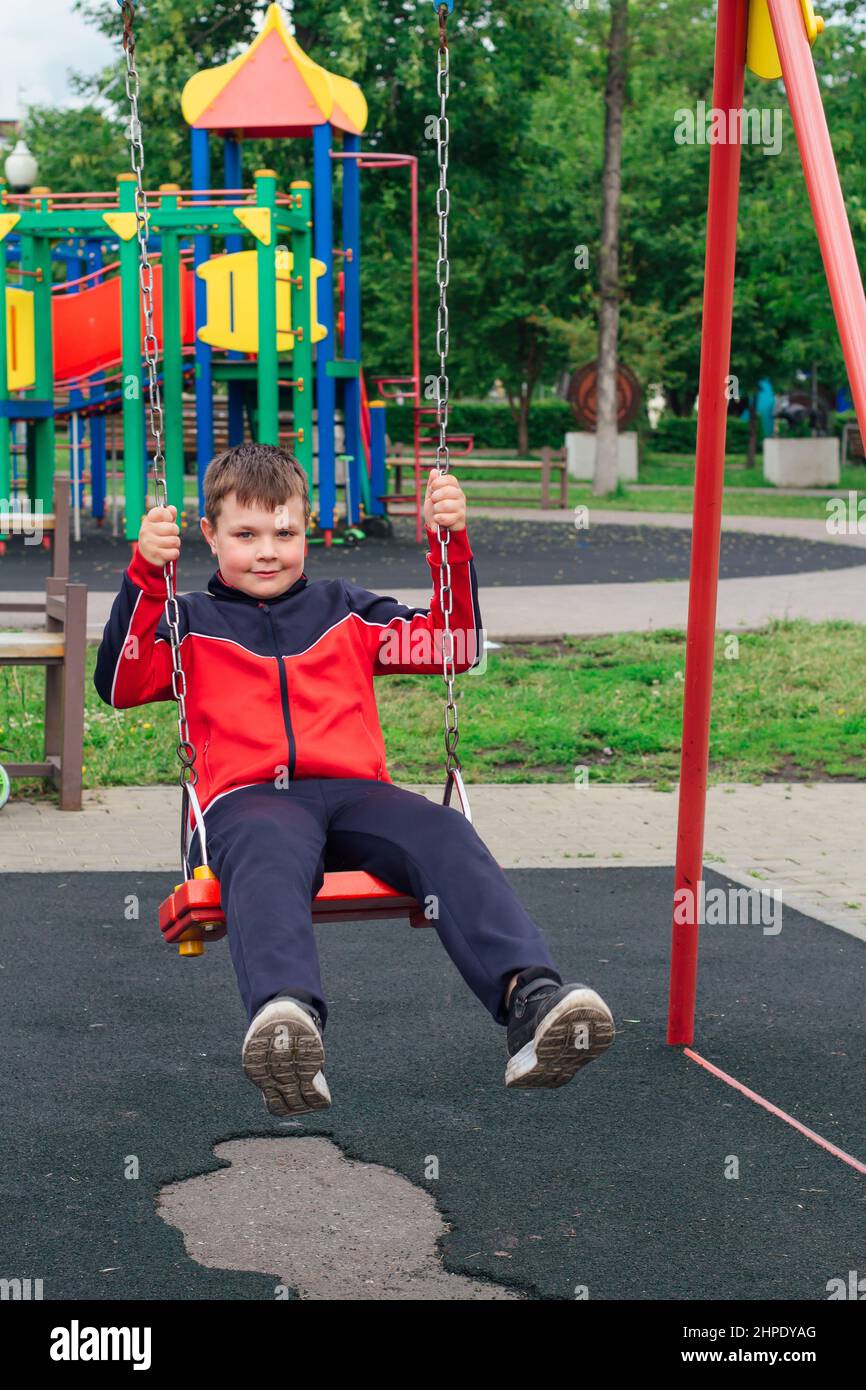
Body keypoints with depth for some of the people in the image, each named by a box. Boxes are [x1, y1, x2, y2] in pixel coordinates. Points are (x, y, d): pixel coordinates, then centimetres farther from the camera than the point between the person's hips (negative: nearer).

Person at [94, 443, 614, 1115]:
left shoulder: (345, 610, 29)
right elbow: (121, 685, 7)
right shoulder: (192, 622, 24)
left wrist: (452, 544, 11)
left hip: (355, 792, 3)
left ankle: (532, 1004, -53)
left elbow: (454, 647, 24)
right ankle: (288, 1018, -70)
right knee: (269, 855, -42)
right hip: (249, 799, -2)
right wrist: (146, 574, -5)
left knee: (443, 833, -32)